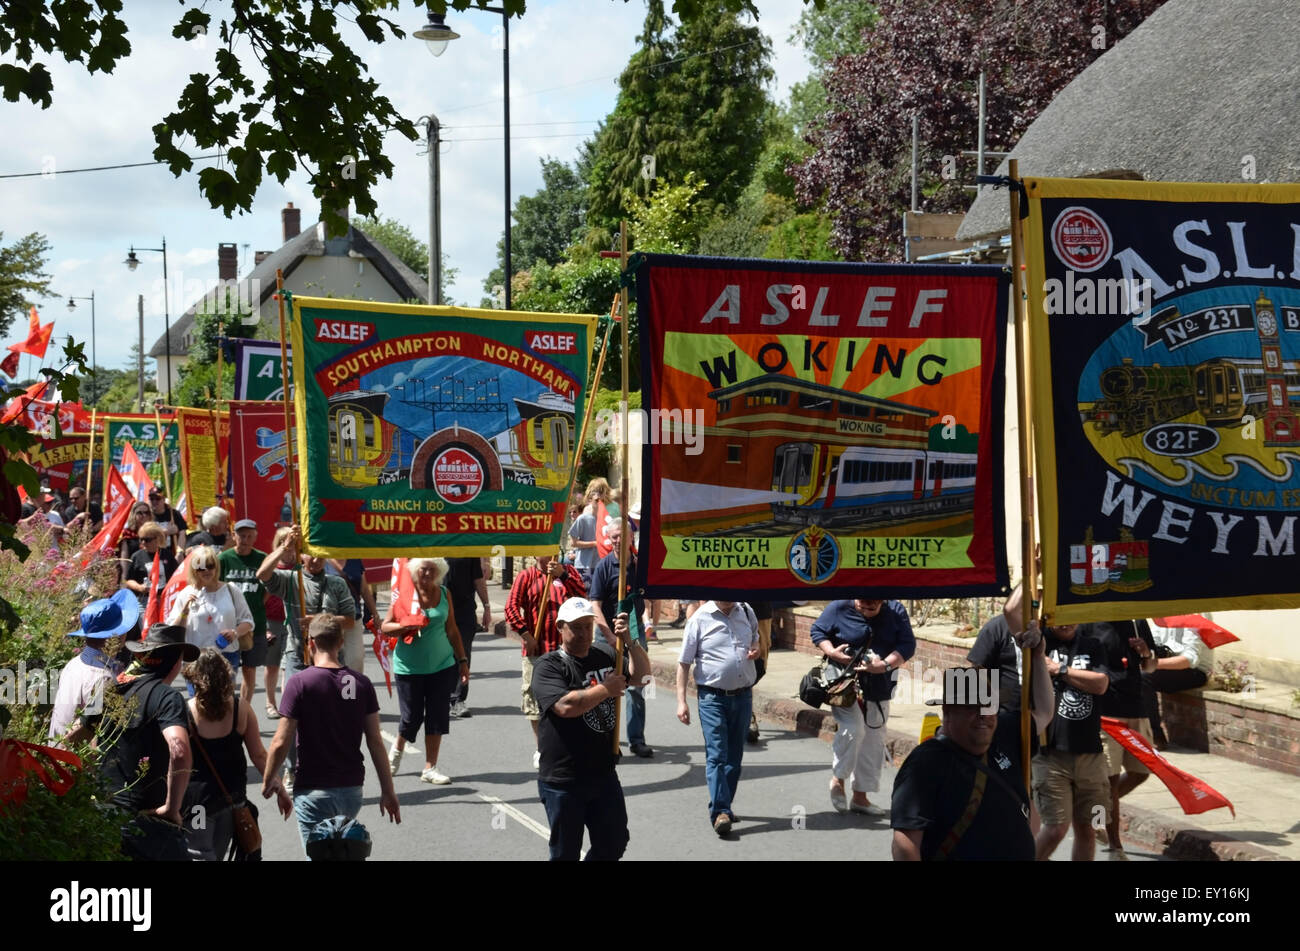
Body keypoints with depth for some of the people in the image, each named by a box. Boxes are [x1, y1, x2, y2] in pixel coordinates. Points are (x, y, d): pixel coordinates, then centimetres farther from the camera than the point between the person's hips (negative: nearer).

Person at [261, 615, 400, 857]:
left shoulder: (299, 683, -12)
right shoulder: (361, 684, 0)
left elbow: (281, 742, -12)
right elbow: (375, 741, 1)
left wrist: (268, 781, 3)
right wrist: (388, 791, 7)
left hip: (314, 792, -4)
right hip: (352, 789, 5)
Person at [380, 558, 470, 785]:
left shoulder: (444, 594, 6)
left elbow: (452, 630, 14)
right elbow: (385, 627, -5)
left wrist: (462, 660, 12)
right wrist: (407, 626, -23)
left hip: (442, 665, 3)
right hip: (409, 666, -3)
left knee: (438, 716, 0)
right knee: (412, 716, 2)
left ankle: (430, 768, 8)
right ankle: (398, 748, 34)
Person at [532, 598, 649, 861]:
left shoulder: (604, 654, 8)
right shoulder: (548, 666, -11)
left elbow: (641, 673, 16)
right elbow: (565, 705, -25)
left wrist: (629, 642, -2)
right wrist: (606, 689, -13)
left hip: (604, 774, 6)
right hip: (563, 780, -6)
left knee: (614, 843, 14)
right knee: (565, 852, 4)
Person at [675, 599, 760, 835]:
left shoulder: (746, 612, 7)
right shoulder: (700, 619, -6)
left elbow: (755, 640, 27)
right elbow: (684, 663, -3)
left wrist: (757, 650, 1)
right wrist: (681, 701, -9)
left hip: (743, 695, 5)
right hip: (712, 696, -5)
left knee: (734, 755, 11)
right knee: (716, 754, -11)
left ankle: (724, 806, 23)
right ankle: (720, 811, -15)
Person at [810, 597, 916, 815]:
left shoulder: (896, 612, -2)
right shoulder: (839, 608, -7)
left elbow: (908, 644, -5)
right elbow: (817, 630, 3)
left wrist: (885, 664, -21)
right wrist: (831, 652, -16)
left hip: (878, 690, 4)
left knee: (873, 741, 9)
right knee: (852, 728, -24)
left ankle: (860, 797, 22)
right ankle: (838, 779, 0)